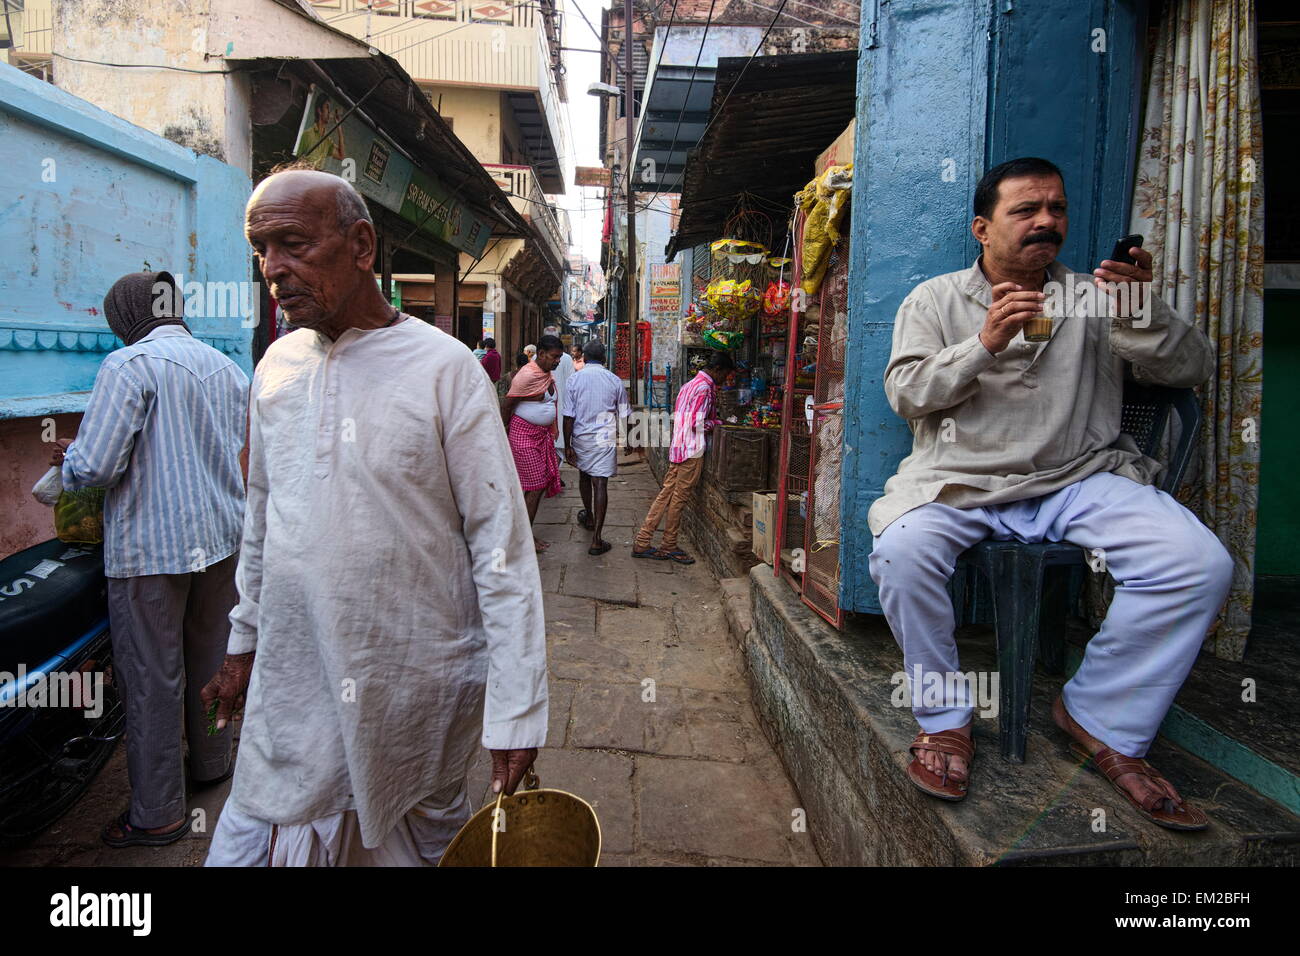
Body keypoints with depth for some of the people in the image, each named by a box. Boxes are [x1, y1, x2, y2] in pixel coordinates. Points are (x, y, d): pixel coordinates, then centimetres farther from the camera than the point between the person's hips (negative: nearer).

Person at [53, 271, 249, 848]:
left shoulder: (128, 365, -12)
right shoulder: (225, 366, 9)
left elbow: (95, 466, -17)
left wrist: (68, 461, 5)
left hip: (151, 547, -7)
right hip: (222, 539, 7)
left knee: (152, 678, 4)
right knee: (207, 661, 21)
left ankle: (157, 814, 16)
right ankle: (212, 763, 37)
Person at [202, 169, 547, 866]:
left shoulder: (443, 367, -13)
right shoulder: (276, 365, 5)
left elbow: (501, 544, -15)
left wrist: (515, 711, -16)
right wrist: (244, 644, 19)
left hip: (419, 685, -4)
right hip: (289, 685, 4)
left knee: (432, 841, 15)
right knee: (248, 841, 13)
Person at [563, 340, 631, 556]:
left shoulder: (575, 379, -5)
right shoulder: (614, 380, -2)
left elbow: (569, 416, -7)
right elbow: (624, 415, 4)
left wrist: (567, 445, -2)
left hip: (581, 437, 1)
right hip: (605, 438, -1)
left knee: (584, 476, 24)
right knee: (600, 484, -4)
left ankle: (588, 517, 47)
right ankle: (596, 540, -9)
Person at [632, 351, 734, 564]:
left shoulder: (690, 384, 18)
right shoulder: (704, 388, -13)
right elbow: (696, 424, -18)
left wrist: (713, 421, 15)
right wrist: (716, 423, -2)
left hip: (678, 448, 9)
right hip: (692, 451, -9)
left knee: (666, 494, 10)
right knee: (679, 498, 0)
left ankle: (642, 542, 11)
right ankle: (669, 546, 10)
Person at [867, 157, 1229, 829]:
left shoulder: (1095, 298, 16)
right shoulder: (935, 300, 12)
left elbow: (1192, 368, 9)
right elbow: (905, 394, 0)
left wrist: (1142, 310, -10)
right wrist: (985, 343, -13)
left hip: (1079, 479, 3)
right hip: (961, 483, -2)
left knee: (1199, 563, -22)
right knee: (901, 555, -32)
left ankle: (1100, 721, -1)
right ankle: (944, 720, -6)